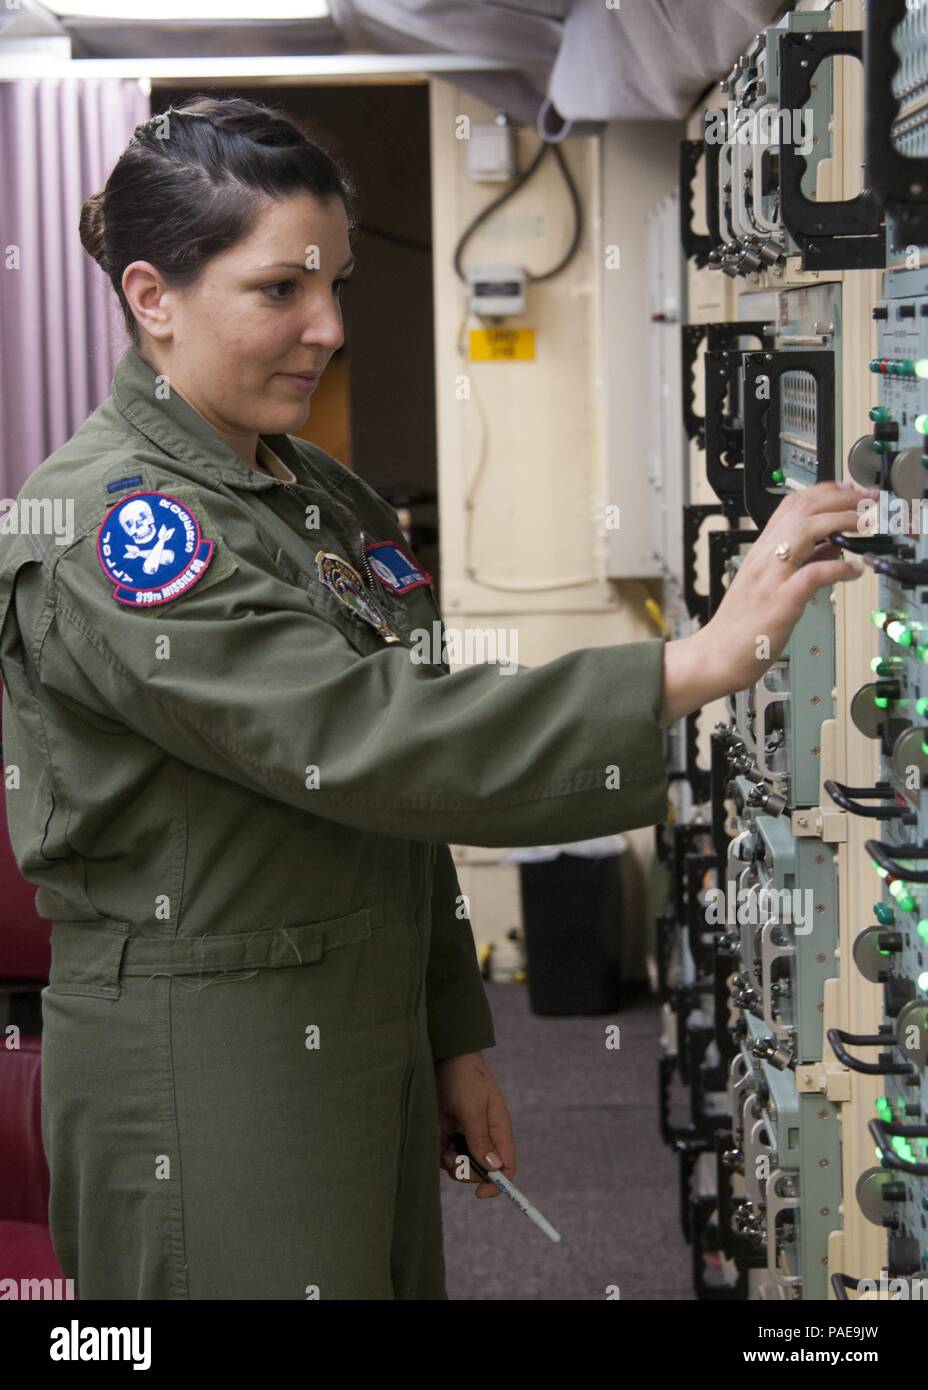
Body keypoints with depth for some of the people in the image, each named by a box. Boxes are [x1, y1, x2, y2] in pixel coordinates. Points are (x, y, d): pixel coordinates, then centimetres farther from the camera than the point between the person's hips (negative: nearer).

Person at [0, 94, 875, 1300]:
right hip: (203, 1096, -8)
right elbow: (364, 740, -28)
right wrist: (701, 664, -31)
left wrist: (454, 1040, 14)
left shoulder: (331, 501, 10)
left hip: (372, 1044, 8)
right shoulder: (102, 525, -18)